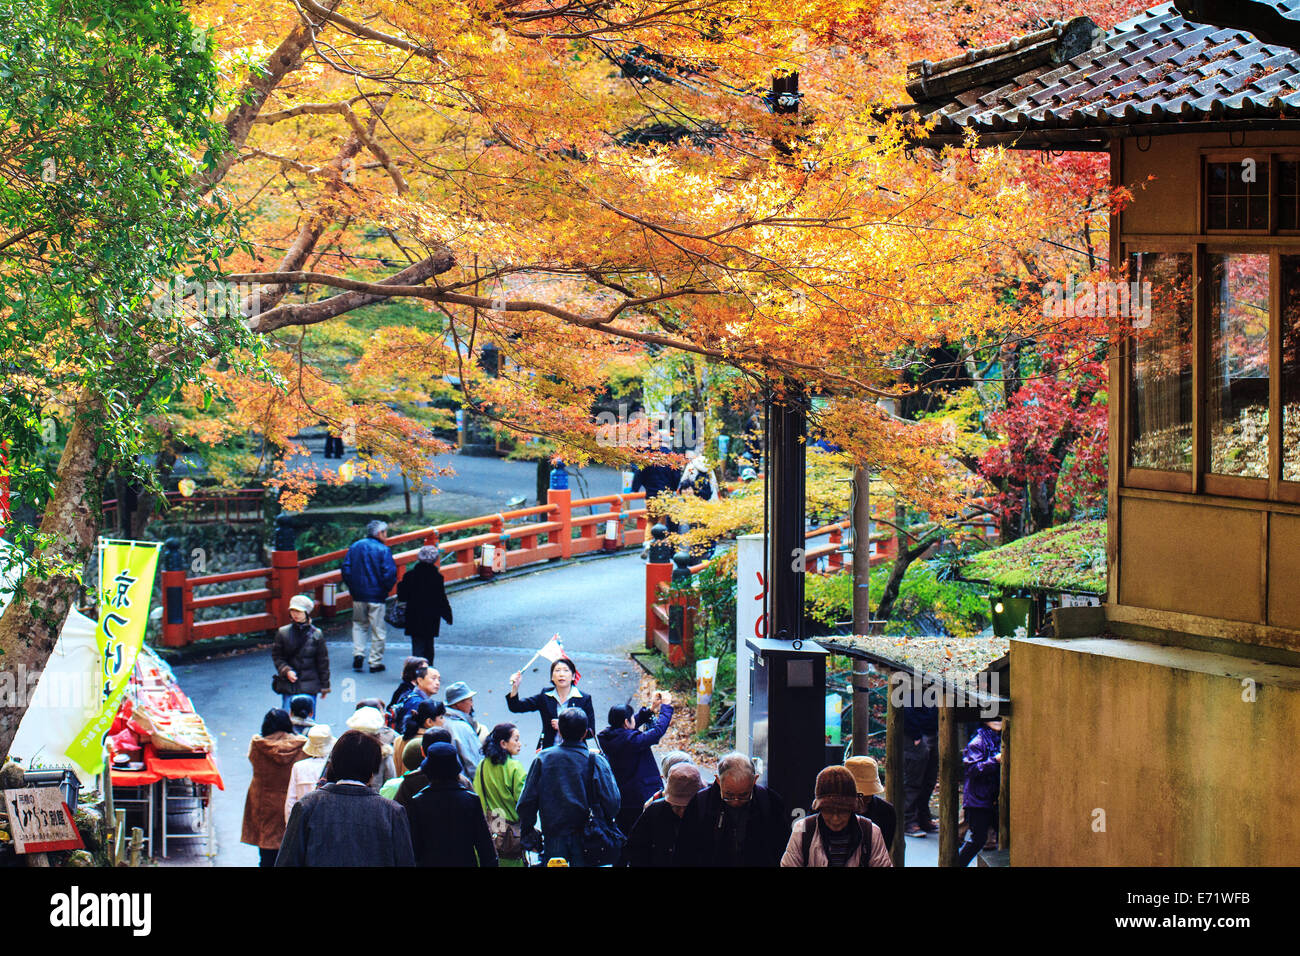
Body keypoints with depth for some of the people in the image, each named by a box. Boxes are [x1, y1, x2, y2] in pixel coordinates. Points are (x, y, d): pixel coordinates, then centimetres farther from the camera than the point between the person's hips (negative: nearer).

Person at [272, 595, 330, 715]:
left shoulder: (316, 634, 0)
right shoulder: (283, 633, 1)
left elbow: (323, 661, 6)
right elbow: (276, 656, 6)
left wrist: (324, 686, 8)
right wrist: (286, 670, -12)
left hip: (309, 686, 0)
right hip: (289, 685, 0)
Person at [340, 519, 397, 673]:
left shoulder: (355, 547, 4)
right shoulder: (383, 550, -11)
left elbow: (345, 568, 2)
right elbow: (389, 573, -17)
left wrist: (352, 586, 12)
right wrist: (387, 589, 1)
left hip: (358, 595, 4)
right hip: (377, 595, -4)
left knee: (359, 624, 21)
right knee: (378, 630, 5)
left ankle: (358, 653, 3)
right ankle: (375, 663, 8)